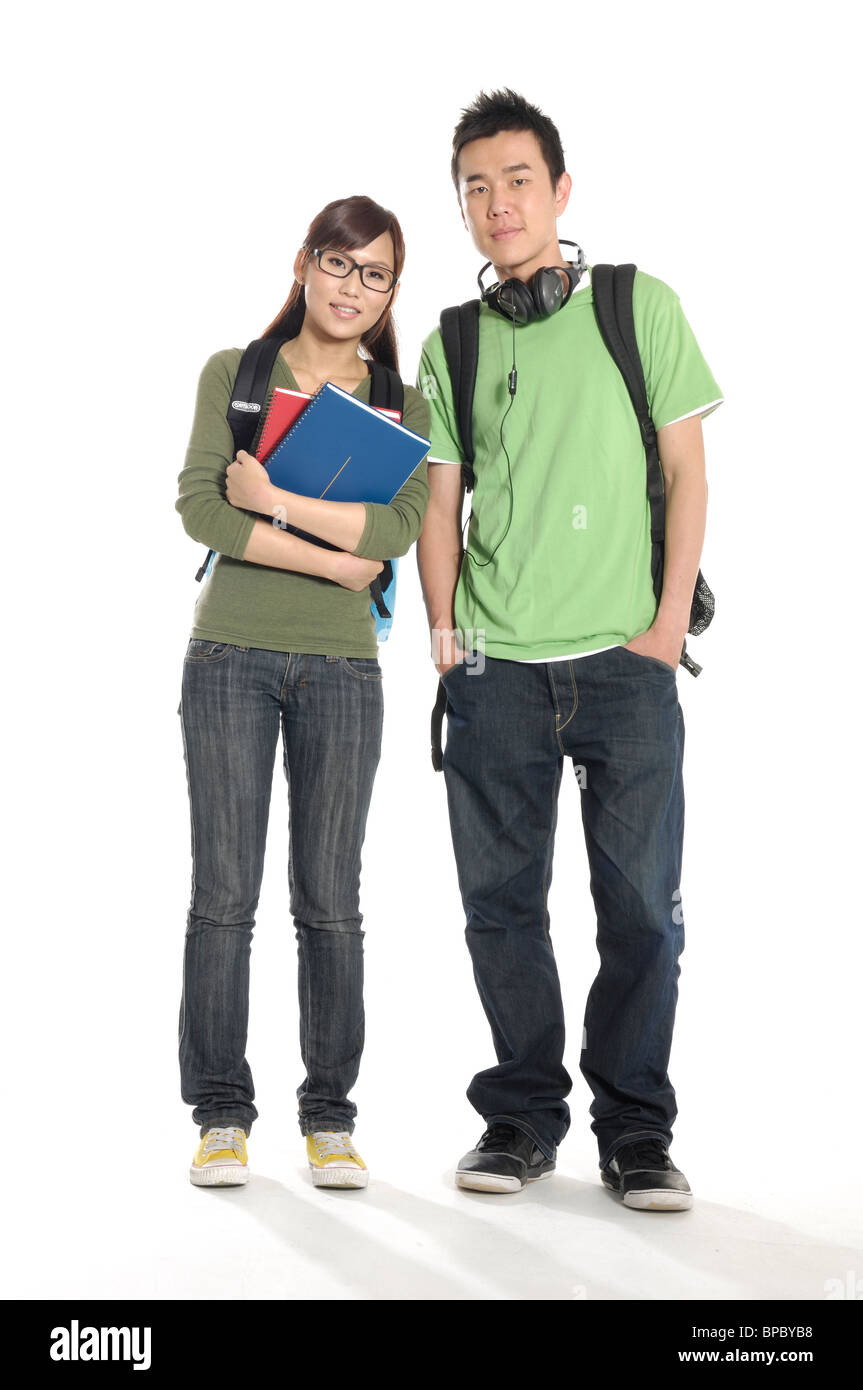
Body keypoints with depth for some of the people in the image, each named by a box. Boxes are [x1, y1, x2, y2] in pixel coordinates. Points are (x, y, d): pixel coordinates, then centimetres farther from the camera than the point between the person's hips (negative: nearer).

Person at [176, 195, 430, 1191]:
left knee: (329, 901, 3)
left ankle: (329, 1114, 13)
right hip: (230, 655, -1)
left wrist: (274, 496, -15)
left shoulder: (403, 406, 9)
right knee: (223, 892, 0)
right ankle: (221, 1114, 10)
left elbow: (399, 530, -8)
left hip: (341, 667, 1)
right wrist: (331, 559, -12)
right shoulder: (232, 373, 6)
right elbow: (198, 509, -7)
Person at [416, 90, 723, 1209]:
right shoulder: (452, 342, 11)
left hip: (624, 658, -2)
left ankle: (635, 1130, 13)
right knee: (501, 902, 5)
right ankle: (524, 1116, 19)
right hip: (494, 667, 2)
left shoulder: (640, 307, 5)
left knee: (641, 906, 0)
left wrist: (670, 622, -6)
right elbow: (440, 500, 13)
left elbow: (686, 468, 2)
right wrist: (444, 631, 1)